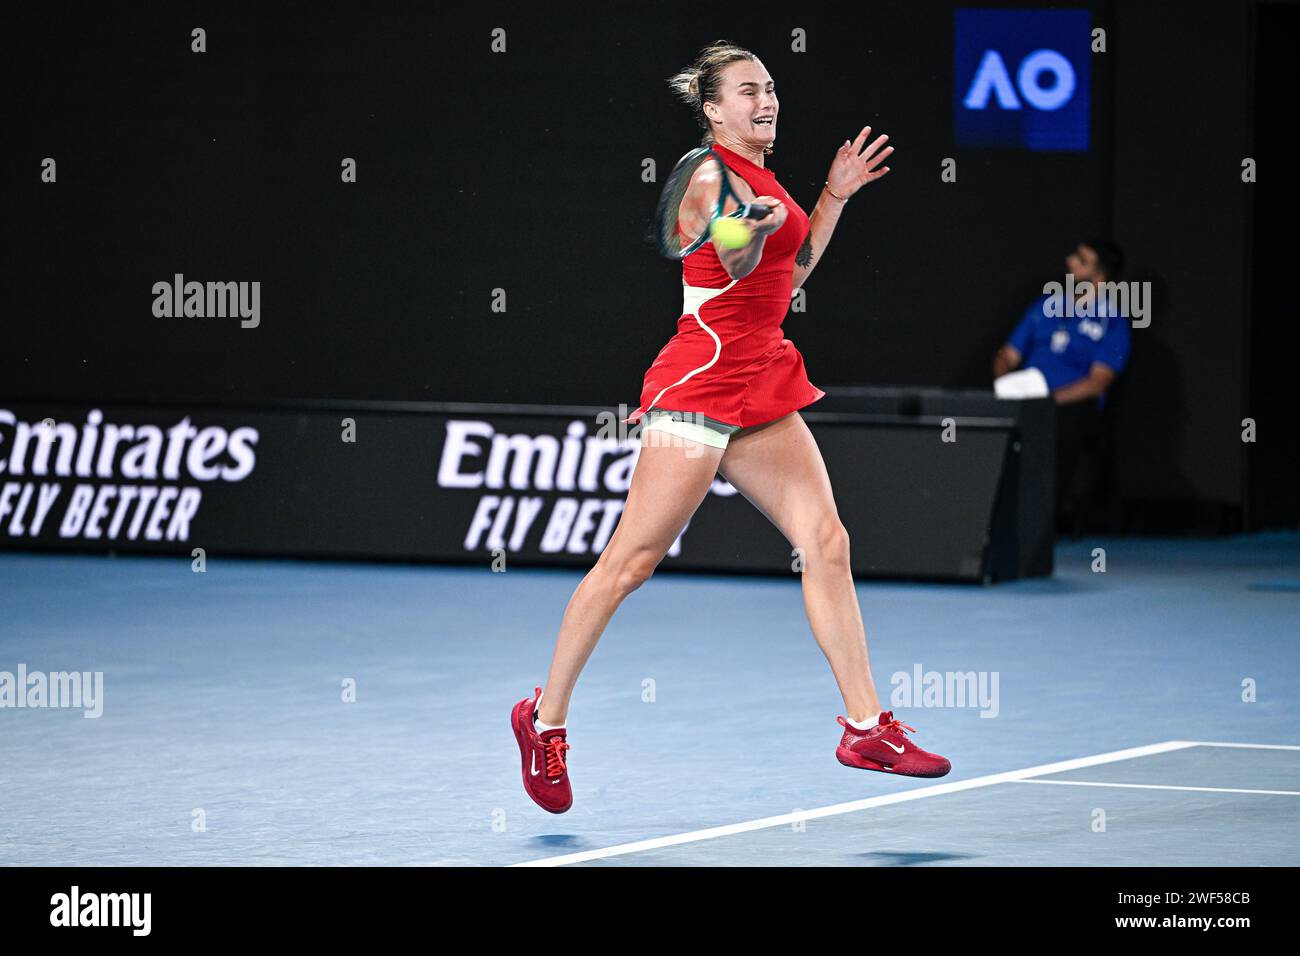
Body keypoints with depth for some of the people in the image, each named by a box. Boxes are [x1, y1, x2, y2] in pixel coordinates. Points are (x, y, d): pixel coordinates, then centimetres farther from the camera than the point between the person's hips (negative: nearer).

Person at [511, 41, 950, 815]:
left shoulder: (760, 176, 16)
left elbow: (789, 272, 29)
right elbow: (735, 263, -28)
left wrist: (835, 196, 24)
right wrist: (756, 227, -49)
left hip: (761, 384, 9)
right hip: (700, 384, -9)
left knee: (827, 542, 0)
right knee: (632, 561, -6)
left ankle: (867, 728, 1)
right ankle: (546, 718, 6)